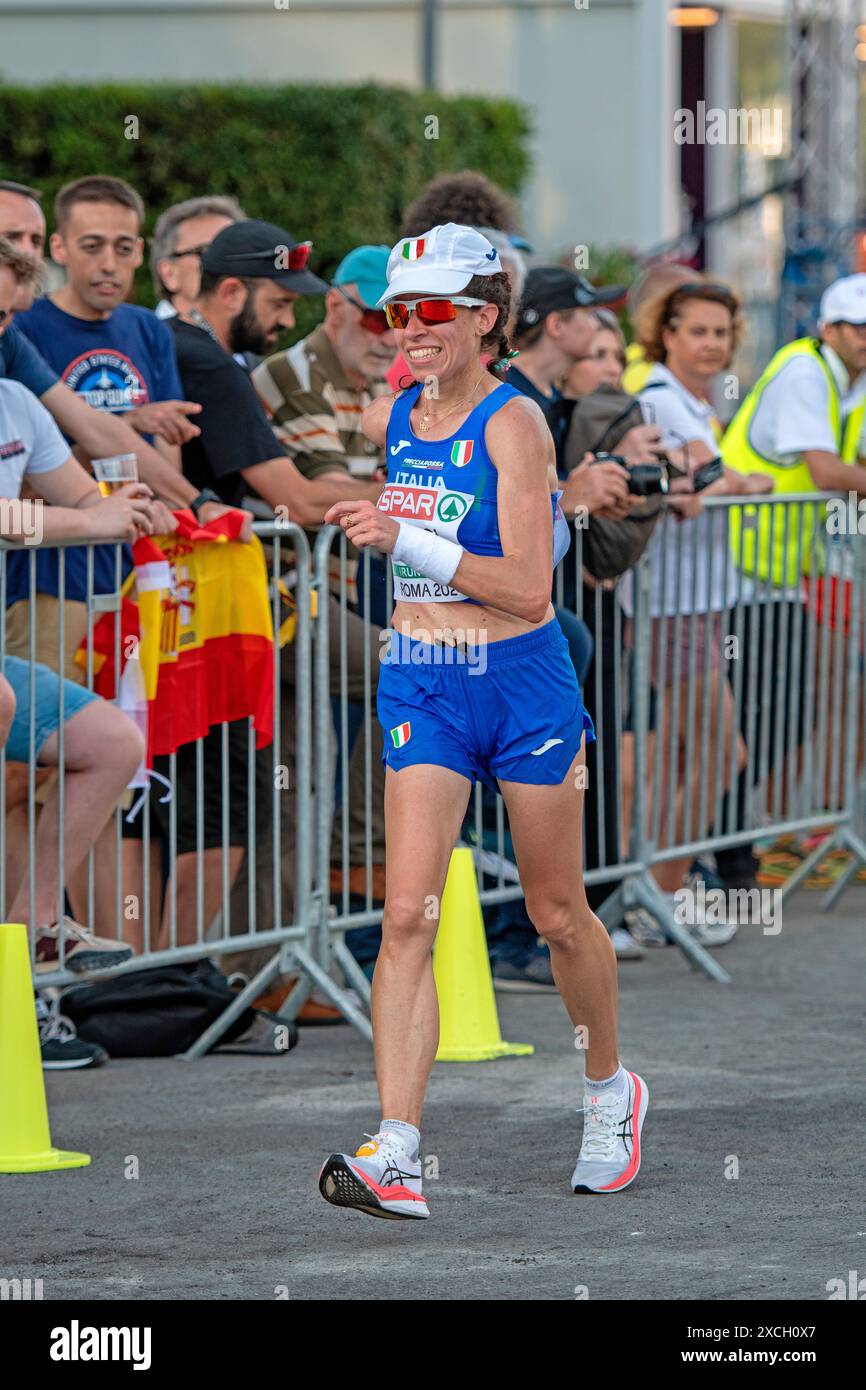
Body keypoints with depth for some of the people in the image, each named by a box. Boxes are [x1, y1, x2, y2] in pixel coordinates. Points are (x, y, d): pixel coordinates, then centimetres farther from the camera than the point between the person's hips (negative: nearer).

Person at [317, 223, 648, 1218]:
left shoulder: (513, 424, -14)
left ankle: (610, 1093, 37)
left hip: (523, 687, -4)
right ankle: (396, 1156, -19)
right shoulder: (390, 419, 3)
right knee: (407, 914, -11)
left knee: (557, 914, 11)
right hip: (420, 689, 4)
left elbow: (527, 592, -22)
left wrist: (405, 539, -27)